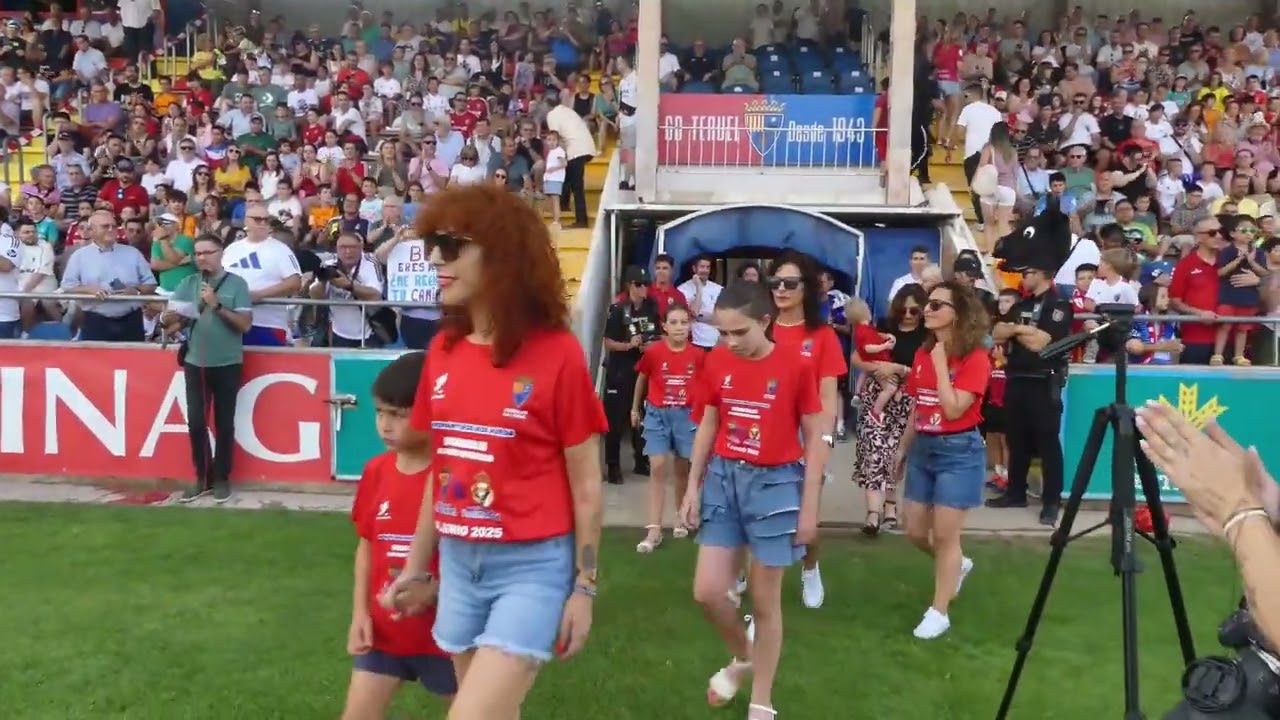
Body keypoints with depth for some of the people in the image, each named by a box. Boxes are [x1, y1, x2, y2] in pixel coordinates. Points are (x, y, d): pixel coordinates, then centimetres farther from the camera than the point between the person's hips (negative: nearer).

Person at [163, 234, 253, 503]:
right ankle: (202, 478, 17)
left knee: (224, 423, 6)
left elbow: (245, 324, -9)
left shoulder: (236, 283, -3)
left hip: (227, 363, -2)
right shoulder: (187, 284, 5)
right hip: (195, 362, 3)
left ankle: (221, 478, 18)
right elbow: (172, 322, 2)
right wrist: (168, 320, -21)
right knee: (196, 422, 4)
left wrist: (217, 306, -18)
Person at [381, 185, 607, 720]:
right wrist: (414, 565, 17)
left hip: (532, 566, -6)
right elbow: (443, 469, 12)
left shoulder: (556, 352, -14)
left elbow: (586, 485, -8)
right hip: (459, 563, 6)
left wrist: (584, 587, -6)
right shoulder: (443, 350, 3)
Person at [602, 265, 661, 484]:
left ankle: (641, 461, 24)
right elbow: (608, 343, -9)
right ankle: (613, 466, 5)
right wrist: (628, 345, -23)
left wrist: (653, 346, -4)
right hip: (619, 371, -4)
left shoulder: (652, 308, 4)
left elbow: (659, 337, 16)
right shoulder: (618, 309, -9)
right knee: (615, 418, -2)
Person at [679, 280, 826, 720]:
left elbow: (815, 440, -6)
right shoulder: (716, 363, 0)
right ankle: (741, 658, 34)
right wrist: (692, 487, 7)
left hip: (775, 484, -4)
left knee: (765, 601, 7)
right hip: (723, 479, 4)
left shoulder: (796, 367, -12)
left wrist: (809, 507, -7)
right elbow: (707, 427, 10)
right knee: (707, 591, 3)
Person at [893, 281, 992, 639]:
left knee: (945, 535, -1)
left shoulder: (975, 358, -12)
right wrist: (903, 447, 16)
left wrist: (941, 365, -17)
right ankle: (957, 566, 40)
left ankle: (939, 612, 12)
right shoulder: (923, 353, 7)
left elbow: (953, 409, -21)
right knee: (916, 533, 11)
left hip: (958, 451, -7)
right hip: (923, 448, 7)